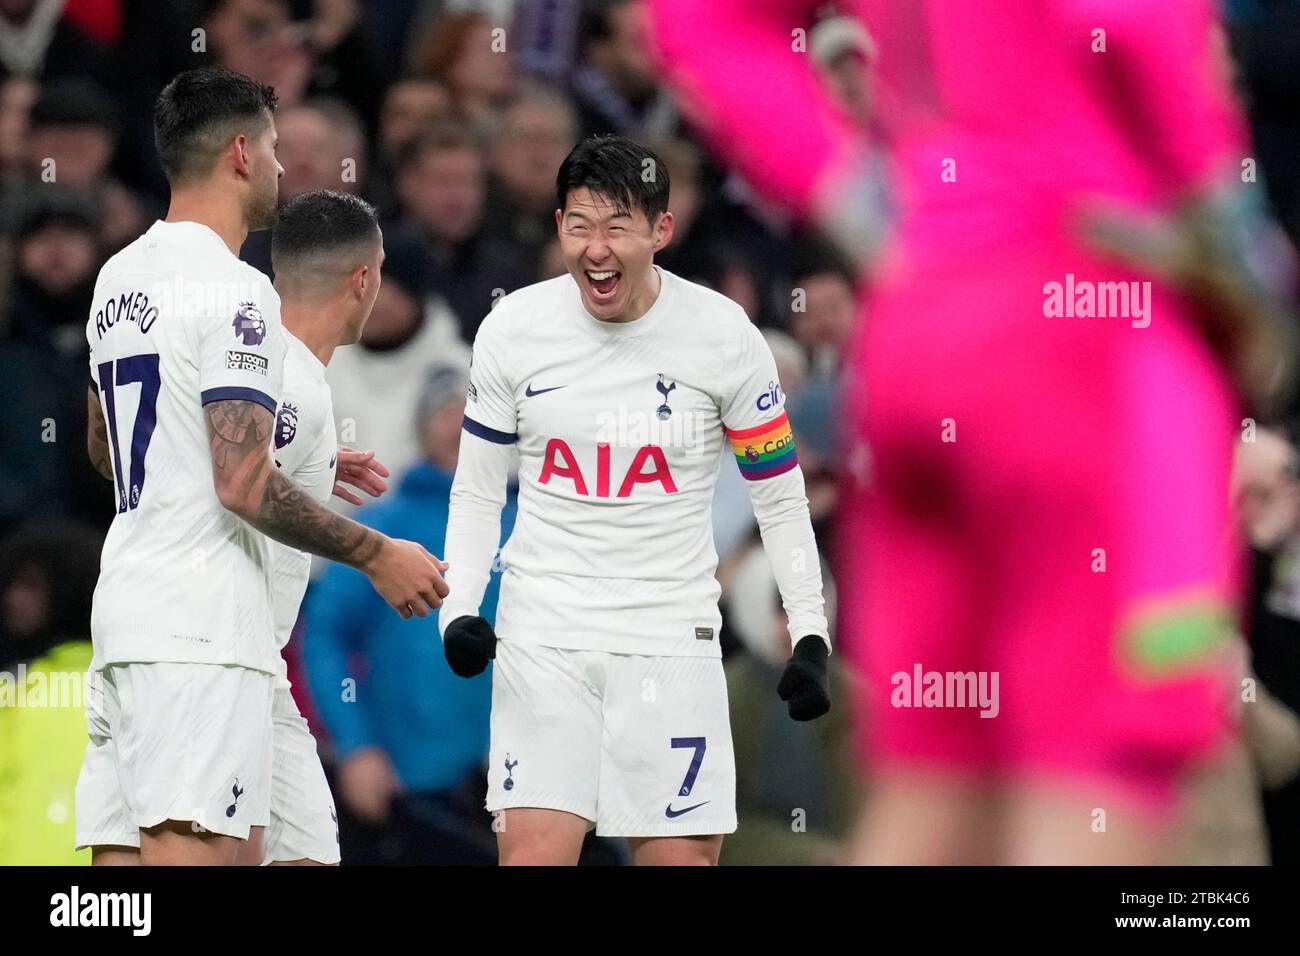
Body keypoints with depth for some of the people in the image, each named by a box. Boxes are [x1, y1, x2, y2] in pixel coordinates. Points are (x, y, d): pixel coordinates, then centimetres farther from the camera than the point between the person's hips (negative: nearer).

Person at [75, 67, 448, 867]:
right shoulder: (234, 291, -12)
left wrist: (299, 470, 36)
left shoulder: (120, 277, 17)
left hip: (125, 610, 9)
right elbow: (244, 487, -18)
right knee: (195, 851, -13)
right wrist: (377, 555, -8)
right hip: (203, 628, -9)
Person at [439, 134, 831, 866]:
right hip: (543, 633, 0)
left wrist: (810, 635, -1)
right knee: (534, 851, -9)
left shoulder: (723, 335, -5)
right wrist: (459, 611, -6)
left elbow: (780, 496, 4)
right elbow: (477, 492, 8)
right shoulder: (513, 331, -2)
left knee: (685, 854, -1)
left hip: (672, 637, 0)